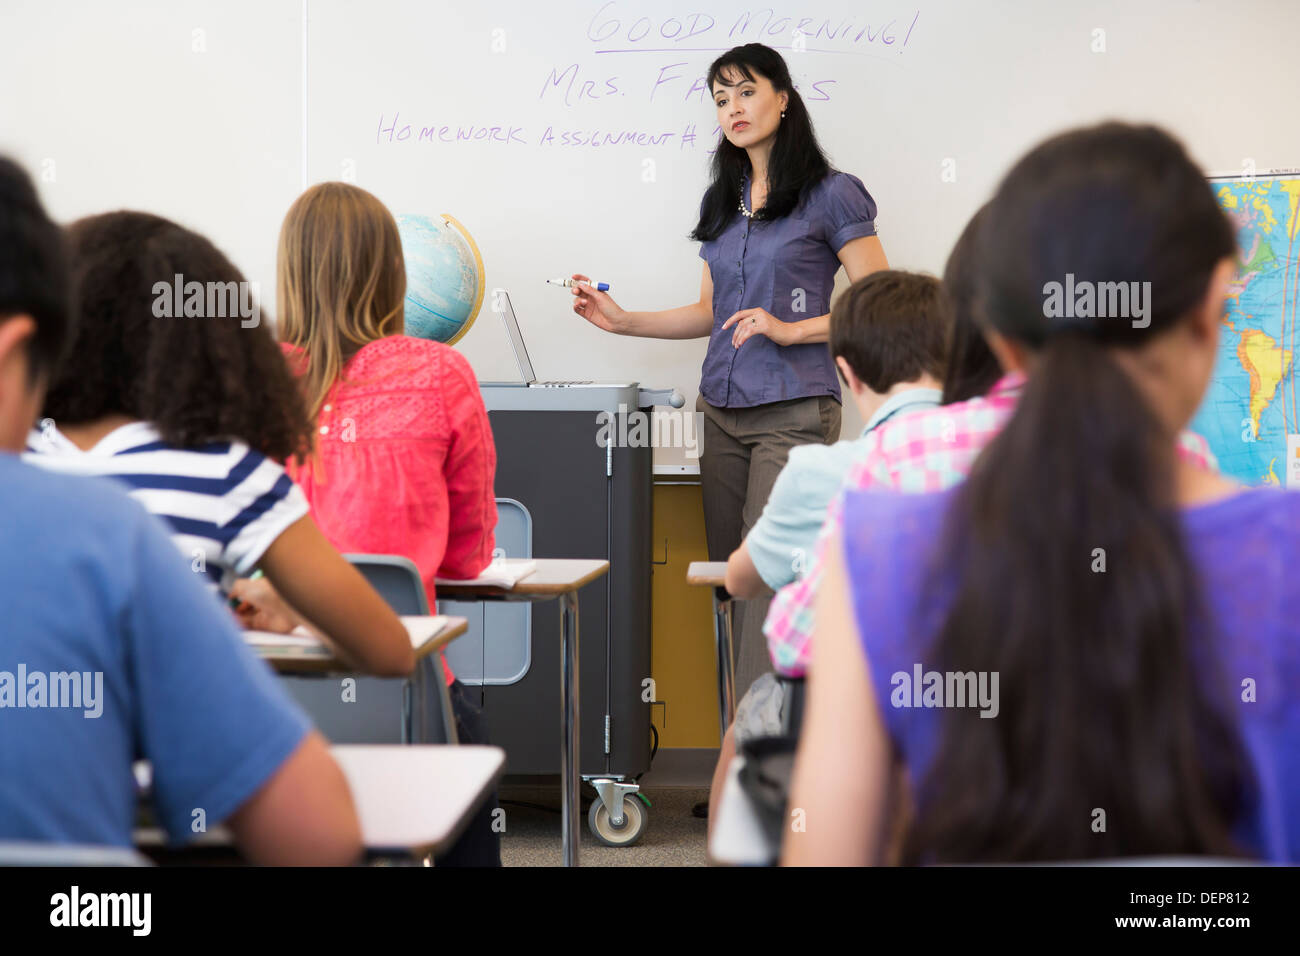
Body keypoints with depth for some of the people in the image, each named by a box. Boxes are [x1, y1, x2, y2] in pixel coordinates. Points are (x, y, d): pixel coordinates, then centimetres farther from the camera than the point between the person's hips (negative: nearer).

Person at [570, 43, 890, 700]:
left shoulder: (831, 195, -1)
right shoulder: (721, 201, 18)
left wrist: (790, 329, -13)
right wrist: (622, 320, 12)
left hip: (794, 412, -6)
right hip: (721, 413, 6)